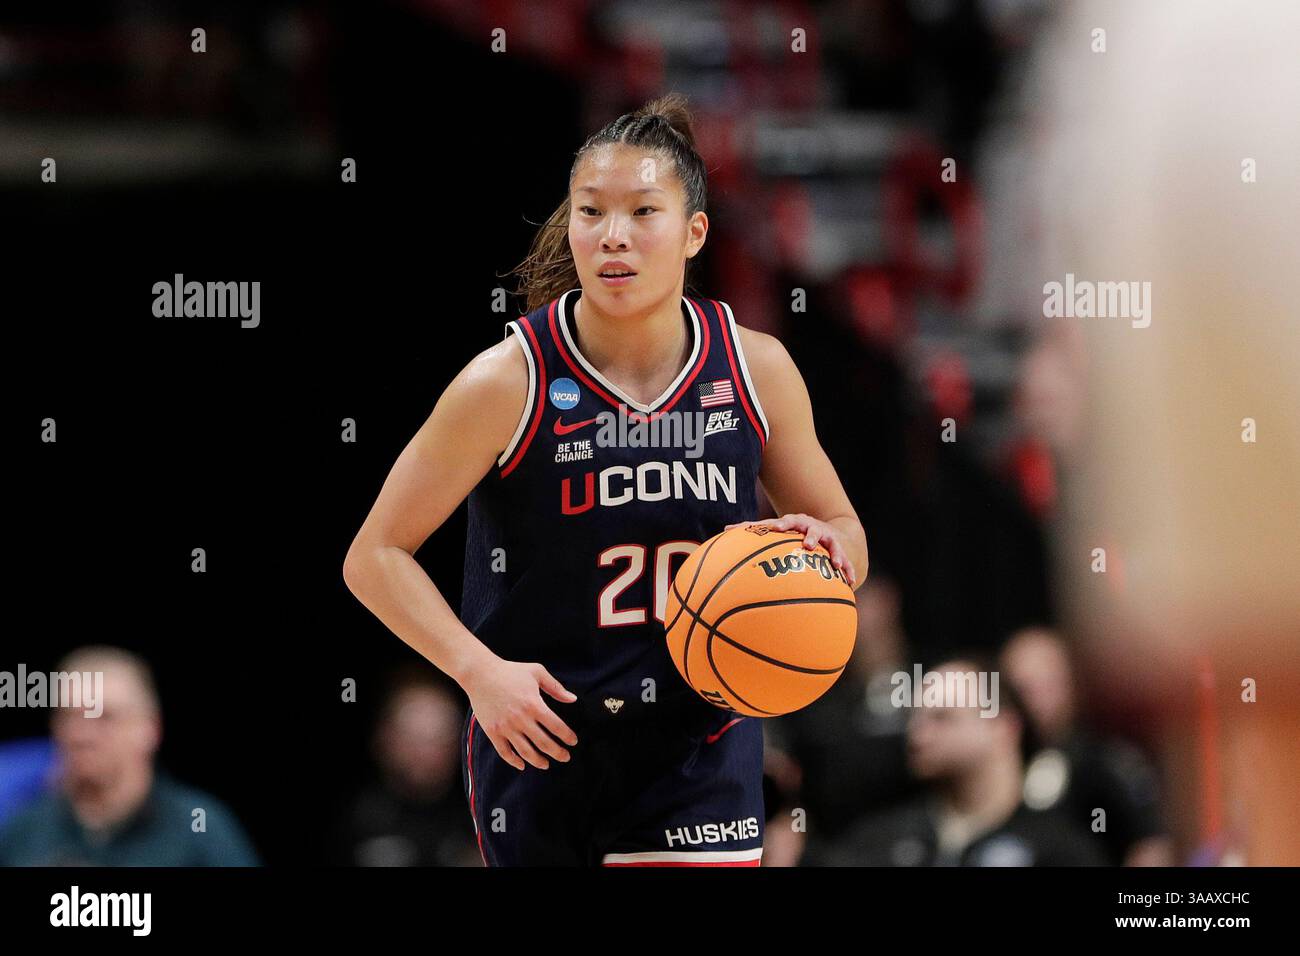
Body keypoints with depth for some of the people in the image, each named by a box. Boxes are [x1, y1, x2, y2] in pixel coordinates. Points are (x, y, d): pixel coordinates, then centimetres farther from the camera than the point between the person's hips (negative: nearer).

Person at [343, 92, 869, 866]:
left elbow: (846, 538, 12)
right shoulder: (509, 384, -12)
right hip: (540, 741, -1)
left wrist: (822, 545, -13)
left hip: (698, 745, 1)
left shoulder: (756, 368, -2)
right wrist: (480, 671, -21)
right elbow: (375, 556, -7)